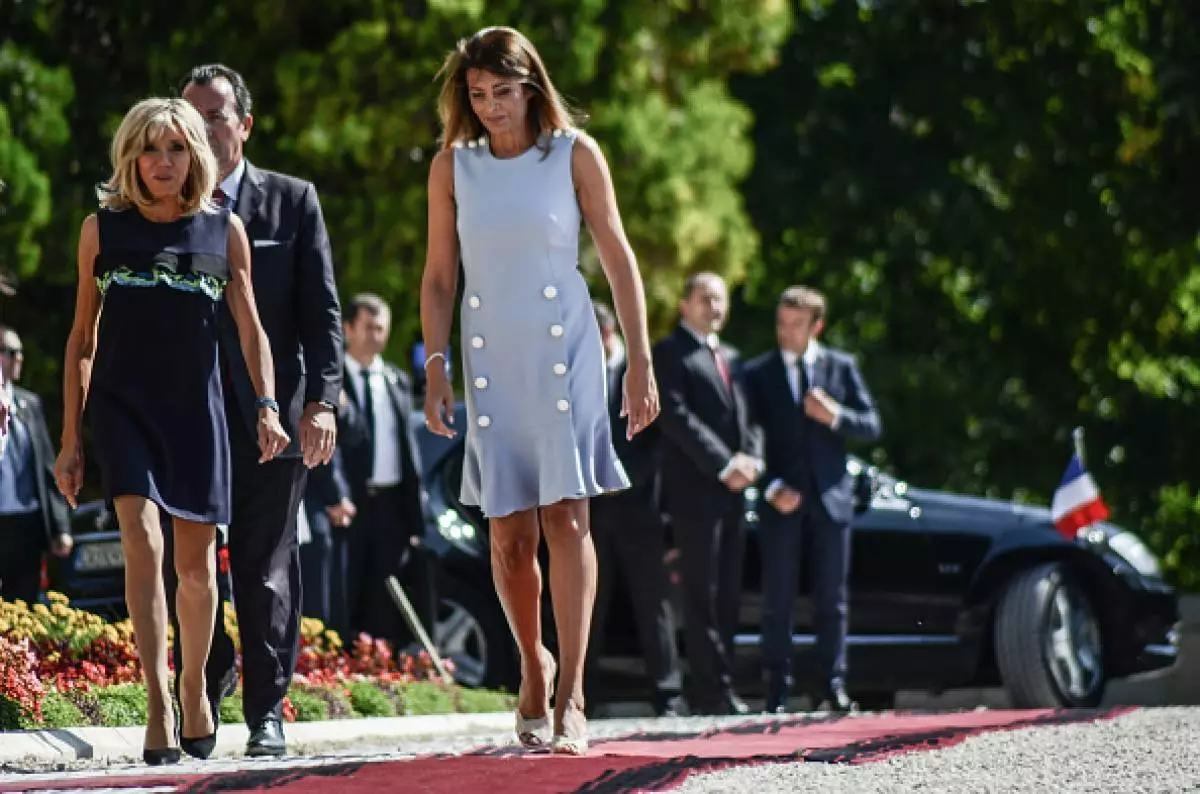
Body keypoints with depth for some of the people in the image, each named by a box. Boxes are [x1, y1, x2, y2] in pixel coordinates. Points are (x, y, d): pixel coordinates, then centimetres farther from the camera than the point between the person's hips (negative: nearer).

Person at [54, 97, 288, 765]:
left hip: (196, 409, 1)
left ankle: (195, 692, 28)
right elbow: (82, 340, 9)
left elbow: (250, 329, 7)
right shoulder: (103, 229, 4)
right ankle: (158, 707, -21)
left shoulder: (224, 231, 5)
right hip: (122, 406, -1)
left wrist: (267, 406, -8)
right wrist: (71, 440, 6)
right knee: (143, 542, -19)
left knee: (197, 565, 6)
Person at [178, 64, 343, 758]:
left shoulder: (293, 202, 6)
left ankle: (267, 712, 5)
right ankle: (210, 674, 24)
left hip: (272, 414, -1)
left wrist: (322, 401, -9)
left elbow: (322, 309, 2)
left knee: (267, 570, 0)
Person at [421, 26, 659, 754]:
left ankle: (571, 696, -14)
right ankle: (534, 668, 24)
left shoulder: (574, 154, 0)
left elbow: (618, 257, 2)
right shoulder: (452, 167, 6)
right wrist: (435, 370, 2)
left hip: (564, 351, -2)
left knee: (566, 516, -12)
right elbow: (440, 277, 9)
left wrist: (640, 358, -2)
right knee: (509, 533, 0)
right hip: (491, 362, 2)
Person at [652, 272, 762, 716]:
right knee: (702, 596, -8)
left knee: (728, 596, 6)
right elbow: (677, 417, -12)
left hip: (732, 494, 7)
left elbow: (747, 415, 19)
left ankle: (720, 689, 8)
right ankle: (713, 692, -9)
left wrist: (751, 459, -1)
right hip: (695, 492, -7)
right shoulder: (669, 354, -2)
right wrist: (724, 465, -17)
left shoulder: (730, 357, 23)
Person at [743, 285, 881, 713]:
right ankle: (777, 688, 1)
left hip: (830, 496, 1)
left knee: (832, 598, 3)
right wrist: (772, 487, -13)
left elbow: (871, 426, 7)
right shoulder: (758, 373, 6)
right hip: (781, 499, -1)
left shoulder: (842, 368, 9)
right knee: (778, 599, -2)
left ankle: (832, 684, 9)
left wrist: (835, 416, -12)